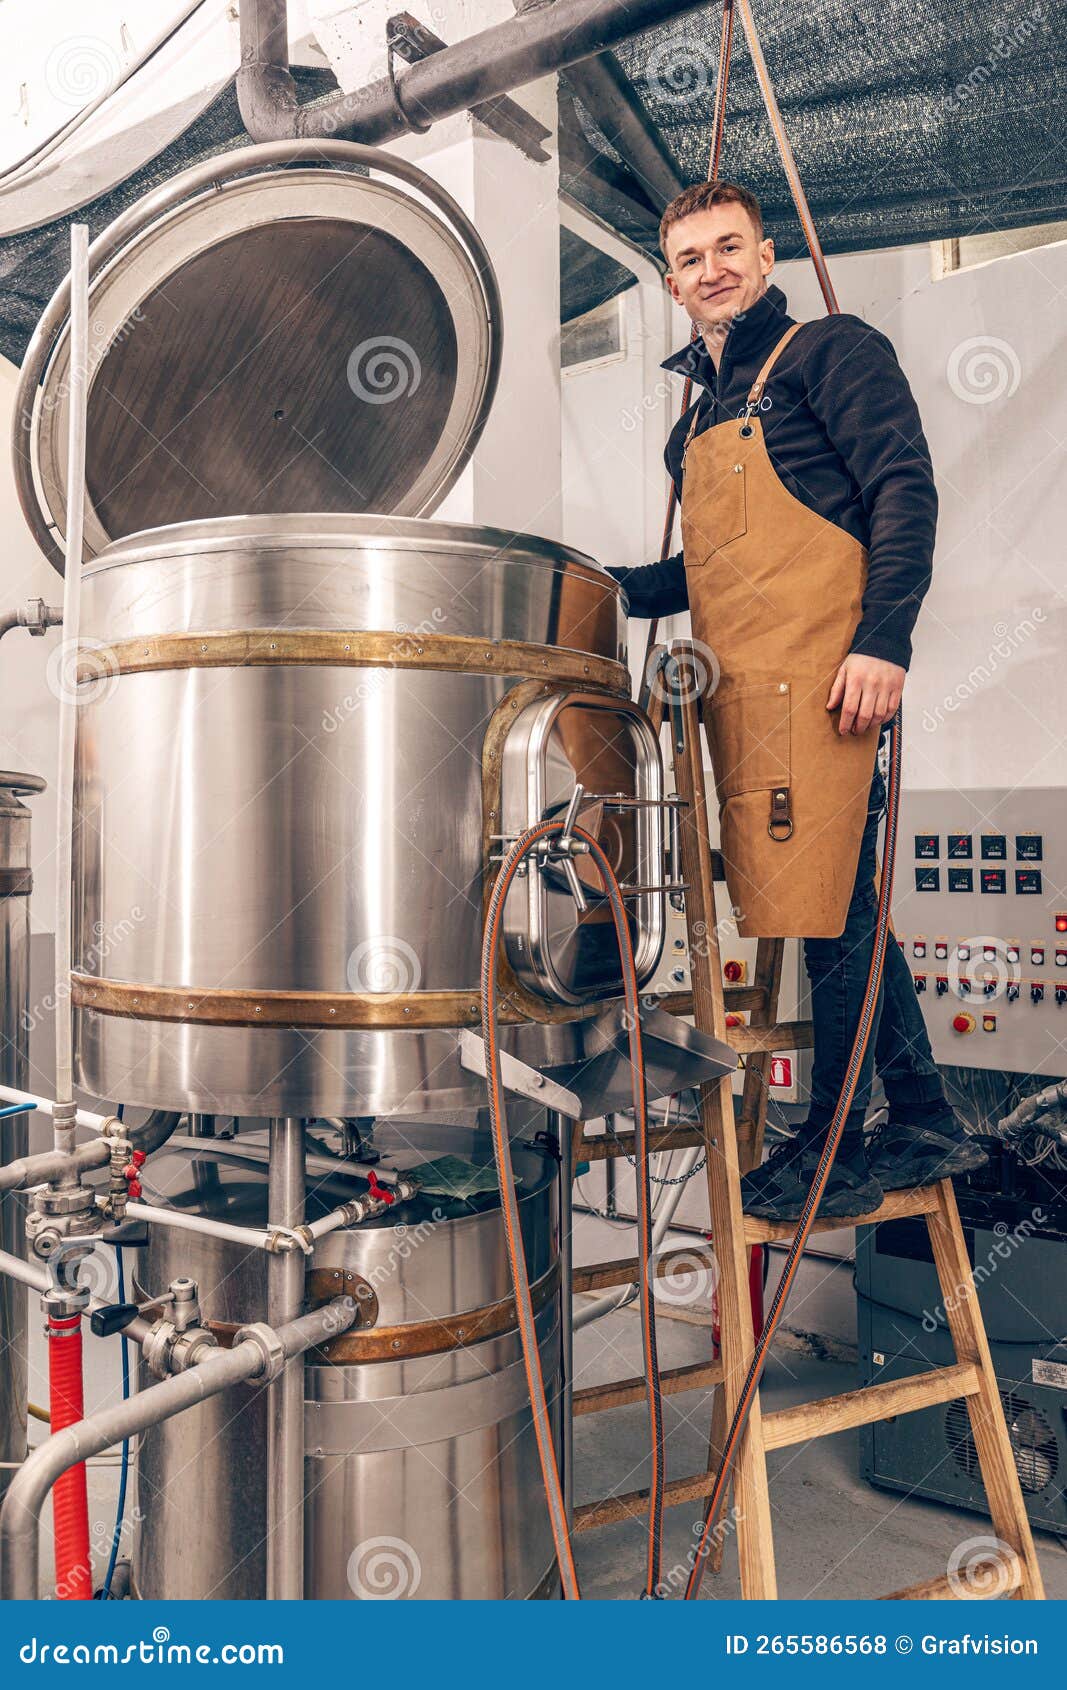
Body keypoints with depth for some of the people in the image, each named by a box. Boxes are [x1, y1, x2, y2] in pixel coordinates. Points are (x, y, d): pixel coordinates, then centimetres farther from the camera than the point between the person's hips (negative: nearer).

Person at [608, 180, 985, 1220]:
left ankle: (835, 1151, 6)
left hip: (819, 672, -8)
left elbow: (904, 491, -7)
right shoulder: (697, 419, 27)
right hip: (743, 687, 8)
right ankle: (925, 1126, 20)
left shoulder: (828, 349, 5)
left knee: (825, 908, -7)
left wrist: (882, 641, -18)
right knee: (836, 905, 9)